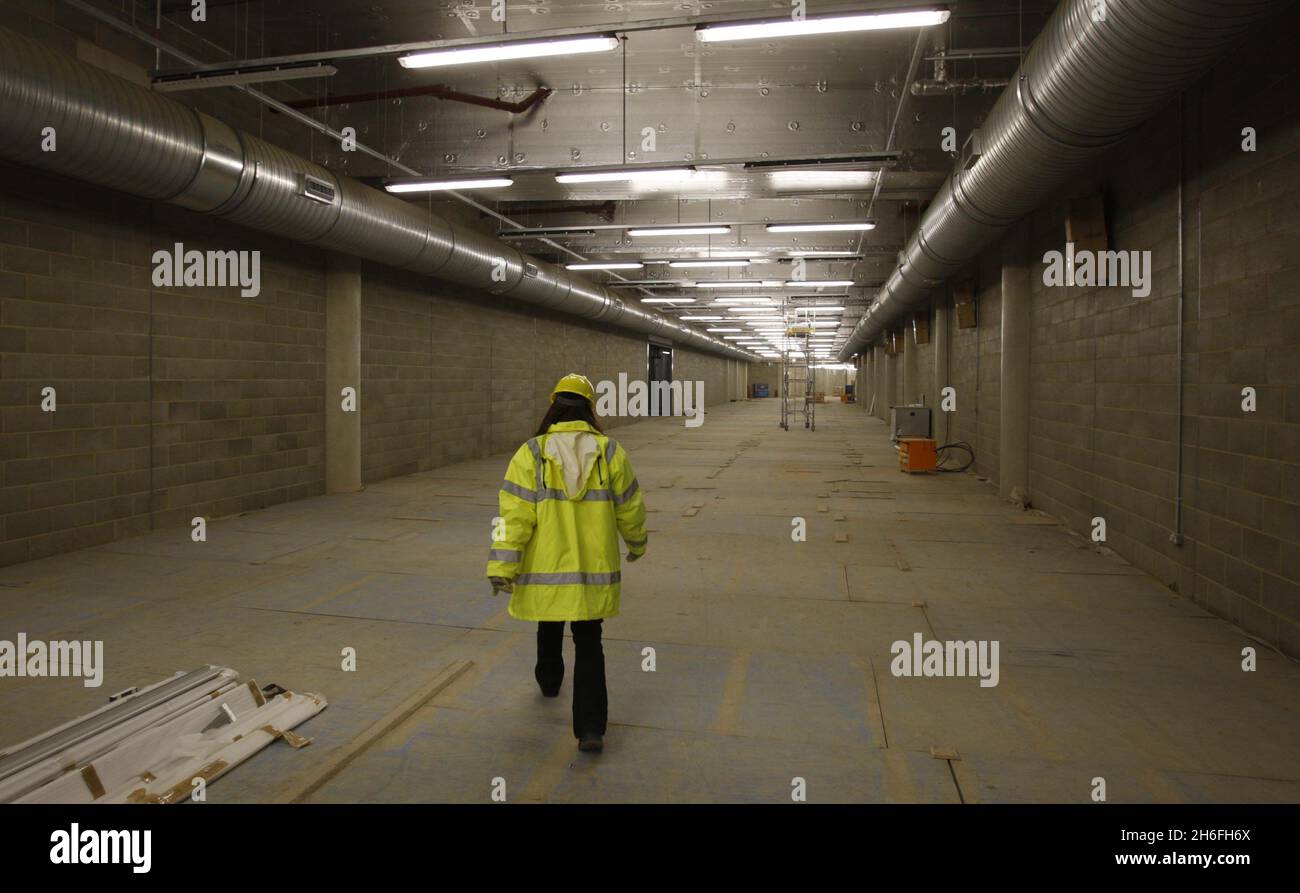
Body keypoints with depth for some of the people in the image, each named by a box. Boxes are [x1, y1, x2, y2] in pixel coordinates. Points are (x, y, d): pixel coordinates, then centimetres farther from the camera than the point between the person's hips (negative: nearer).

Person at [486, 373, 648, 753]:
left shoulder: (531, 455, -10)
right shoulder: (610, 452, -6)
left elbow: (515, 516, -14)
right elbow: (629, 508, 3)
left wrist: (501, 568, -11)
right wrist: (636, 542, 22)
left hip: (545, 569, 0)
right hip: (594, 570, 0)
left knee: (550, 628, 27)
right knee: (589, 646, 10)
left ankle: (549, 680, 52)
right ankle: (591, 727, 1)